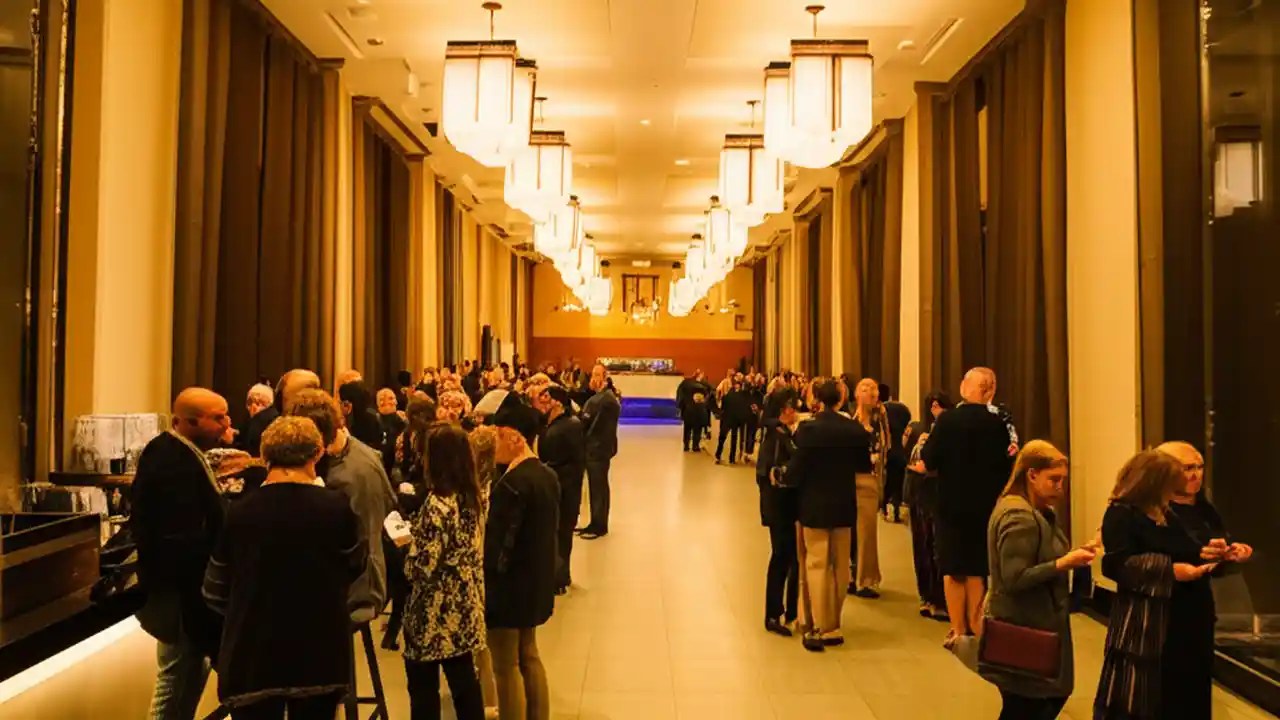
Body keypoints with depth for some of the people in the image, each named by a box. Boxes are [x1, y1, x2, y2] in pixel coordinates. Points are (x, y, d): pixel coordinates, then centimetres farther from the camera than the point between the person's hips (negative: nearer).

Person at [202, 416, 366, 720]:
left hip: (253, 658, 0)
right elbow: (356, 566, 6)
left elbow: (215, 593, 2)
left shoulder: (237, 513, -10)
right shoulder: (336, 507, -12)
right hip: (320, 655, 0)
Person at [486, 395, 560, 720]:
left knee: (506, 667, 5)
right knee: (529, 657, 21)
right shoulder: (548, 476, 4)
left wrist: (481, 578, -9)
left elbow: (497, 541, -22)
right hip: (536, 582, 9)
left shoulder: (512, 482, -23)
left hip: (508, 584, -9)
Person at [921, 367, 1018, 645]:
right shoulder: (999, 423, -9)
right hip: (987, 506, 2)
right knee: (978, 570, 14)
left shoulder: (946, 420, -13)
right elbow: (1008, 467, -5)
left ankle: (959, 631, 12)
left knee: (953, 570, 9)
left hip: (952, 505, -2)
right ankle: (976, 629, 22)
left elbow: (928, 463, -13)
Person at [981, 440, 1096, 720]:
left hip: (1035, 626, 10)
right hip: (1024, 631, -10)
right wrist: (1064, 563, -27)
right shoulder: (1019, 516, -21)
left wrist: (1069, 556, -1)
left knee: (1054, 696, 16)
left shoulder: (1035, 511, 11)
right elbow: (1014, 579, -25)